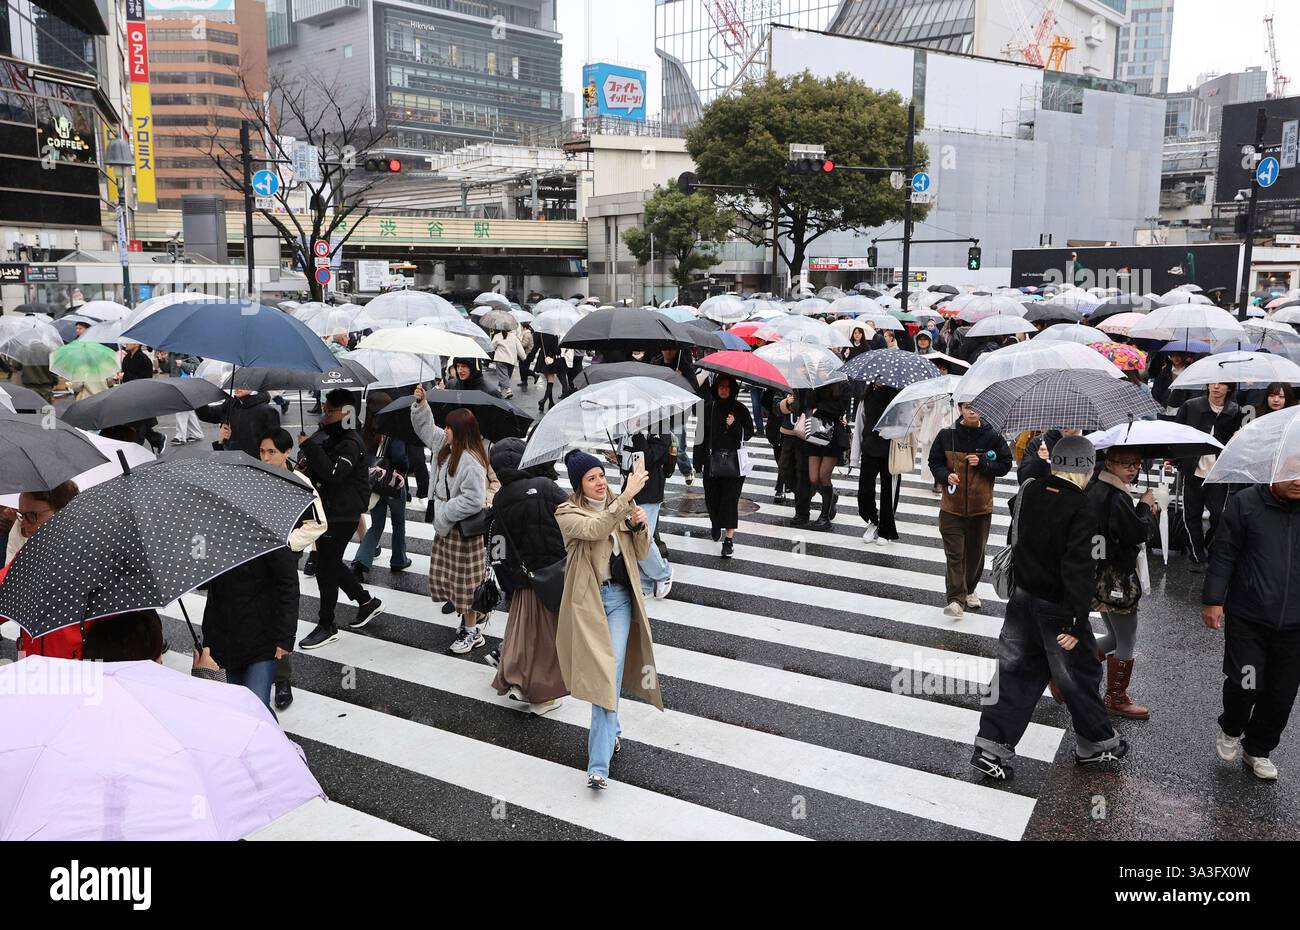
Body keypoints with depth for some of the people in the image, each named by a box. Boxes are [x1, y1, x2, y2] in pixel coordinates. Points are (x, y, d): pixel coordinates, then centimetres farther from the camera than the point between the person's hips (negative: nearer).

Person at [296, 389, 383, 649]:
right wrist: (306, 465, 1)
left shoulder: (350, 443, -16)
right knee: (331, 564, 17)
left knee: (326, 568, -4)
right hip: (326, 511, 10)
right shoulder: (329, 437, 14)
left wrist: (309, 447, -23)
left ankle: (326, 626, 8)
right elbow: (319, 471, 23)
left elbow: (333, 472, -29)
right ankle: (367, 601, 33)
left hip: (341, 516, -10)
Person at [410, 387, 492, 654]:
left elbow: (473, 500, -30)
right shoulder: (445, 446, 1)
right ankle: (473, 614, 36)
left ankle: (472, 633, 16)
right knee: (447, 575, 18)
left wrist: (444, 512, -22)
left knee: (464, 580, 2)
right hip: (446, 522, 9)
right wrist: (421, 404, 5)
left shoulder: (471, 463, -26)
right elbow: (425, 427, 19)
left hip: (464, 527, -9)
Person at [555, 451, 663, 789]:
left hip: (620, 598, 2)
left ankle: (599, 764, -5)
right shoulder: (567, 513, -5)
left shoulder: (620, 507, 8)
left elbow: (640, 553, 11)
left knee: (610, 674, -6)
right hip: (588, 600, -2)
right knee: (601, 675, 4)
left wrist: (640, 526, -9)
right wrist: (627, 496, -34)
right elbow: (595, 529, -27)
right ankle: (612, 732, 35)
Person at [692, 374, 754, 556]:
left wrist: (734, 425, -15)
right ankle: (716, 525, 36)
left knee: (730, 498, -7)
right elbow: (700, 435, 5)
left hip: (733, 462, -2)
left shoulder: (740, 409, 2)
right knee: (712, 497, 8)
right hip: (712, 461, 2)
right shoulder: (708, 408, 4)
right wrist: (698, 461, 3)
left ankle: (729, 538, -5)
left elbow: (748, 434, 3)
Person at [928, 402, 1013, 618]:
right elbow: (934, 462, 5)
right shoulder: (947, 435, -2)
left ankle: (969, 590, 36)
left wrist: (982, 464, -16)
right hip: (952, 506, -1)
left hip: (981, 506, 1)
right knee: (954, 554, -5)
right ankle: (955, 599, -4)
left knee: (975, 552, 15)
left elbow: (1005, 464, 0)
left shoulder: (992, 437, -3)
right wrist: (946, 475, -14)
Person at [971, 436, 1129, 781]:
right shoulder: (1081, 510, -20)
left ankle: (992, 746, 11)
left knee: (1016, 674, 12)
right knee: (1079, 674, 14)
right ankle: (1095, 743, 34)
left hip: (1022, 598, 6)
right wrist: (1076, 623, -20)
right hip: (1057, 609, -6)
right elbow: (1079, 569, -22)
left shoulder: (1029, 492, -2)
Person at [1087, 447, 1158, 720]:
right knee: (1127, 642, 9)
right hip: (1116, 579, -9)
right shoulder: (1116, 497, -22)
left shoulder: (1095, 489, 6)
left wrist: (1146, 512, 0)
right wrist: (1146, 506, -6)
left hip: (1098, 576, 9)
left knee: (1115, 637, 23)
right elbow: (1138, 533, -21)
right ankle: (1116, 699, 22)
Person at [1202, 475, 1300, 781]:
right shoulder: (1245, 503, -6)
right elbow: (1223, 554, -3)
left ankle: (1258, 750, 31)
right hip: (1247, 618, -2)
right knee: (1244, 684, -8)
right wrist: (1213, 600, -5)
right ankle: (1231, 730, 24)